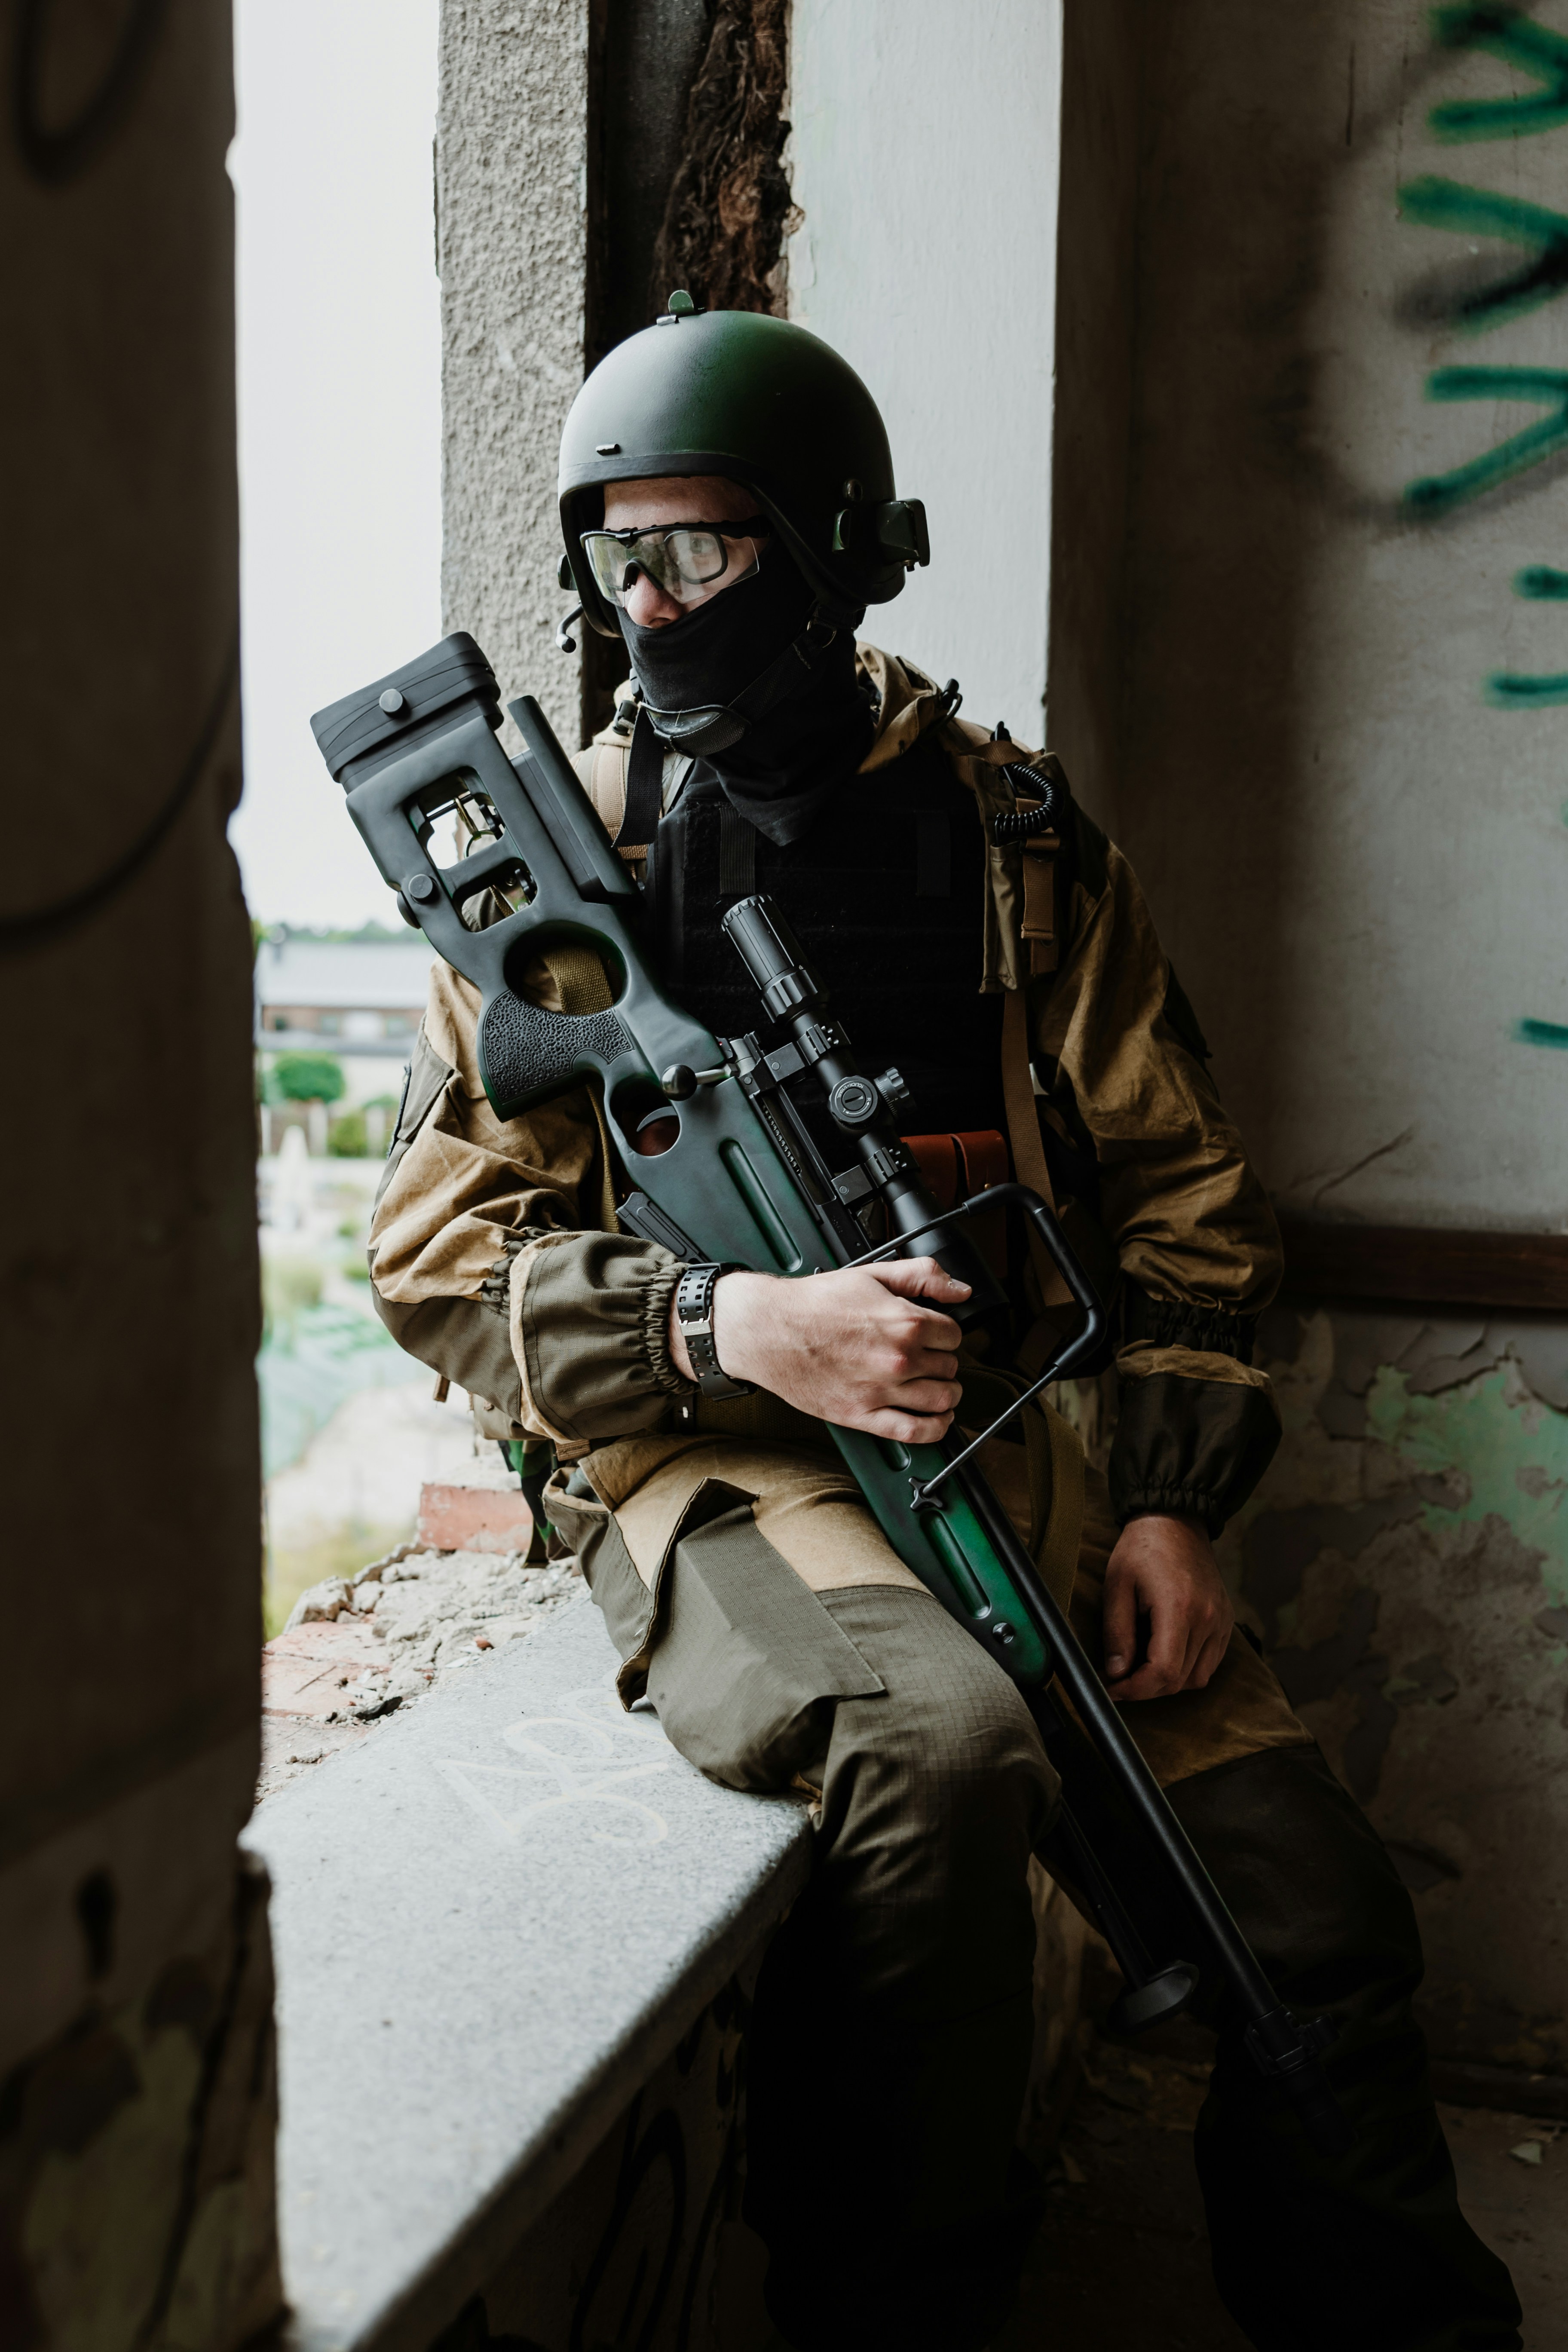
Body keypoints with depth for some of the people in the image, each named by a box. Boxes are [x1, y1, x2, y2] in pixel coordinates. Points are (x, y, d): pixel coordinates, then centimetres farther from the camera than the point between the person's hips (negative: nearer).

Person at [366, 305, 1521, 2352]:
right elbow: (440, 1253, -1)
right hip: (708, 1470, -2)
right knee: (948, 1735, -33)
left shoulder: (1022, 840, 8)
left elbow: (1186, 1199, 11)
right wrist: (729, 1323, -18)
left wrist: (1168, 1498, -3)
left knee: (1323, 1914, -9)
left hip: (1021, 1445, 3)